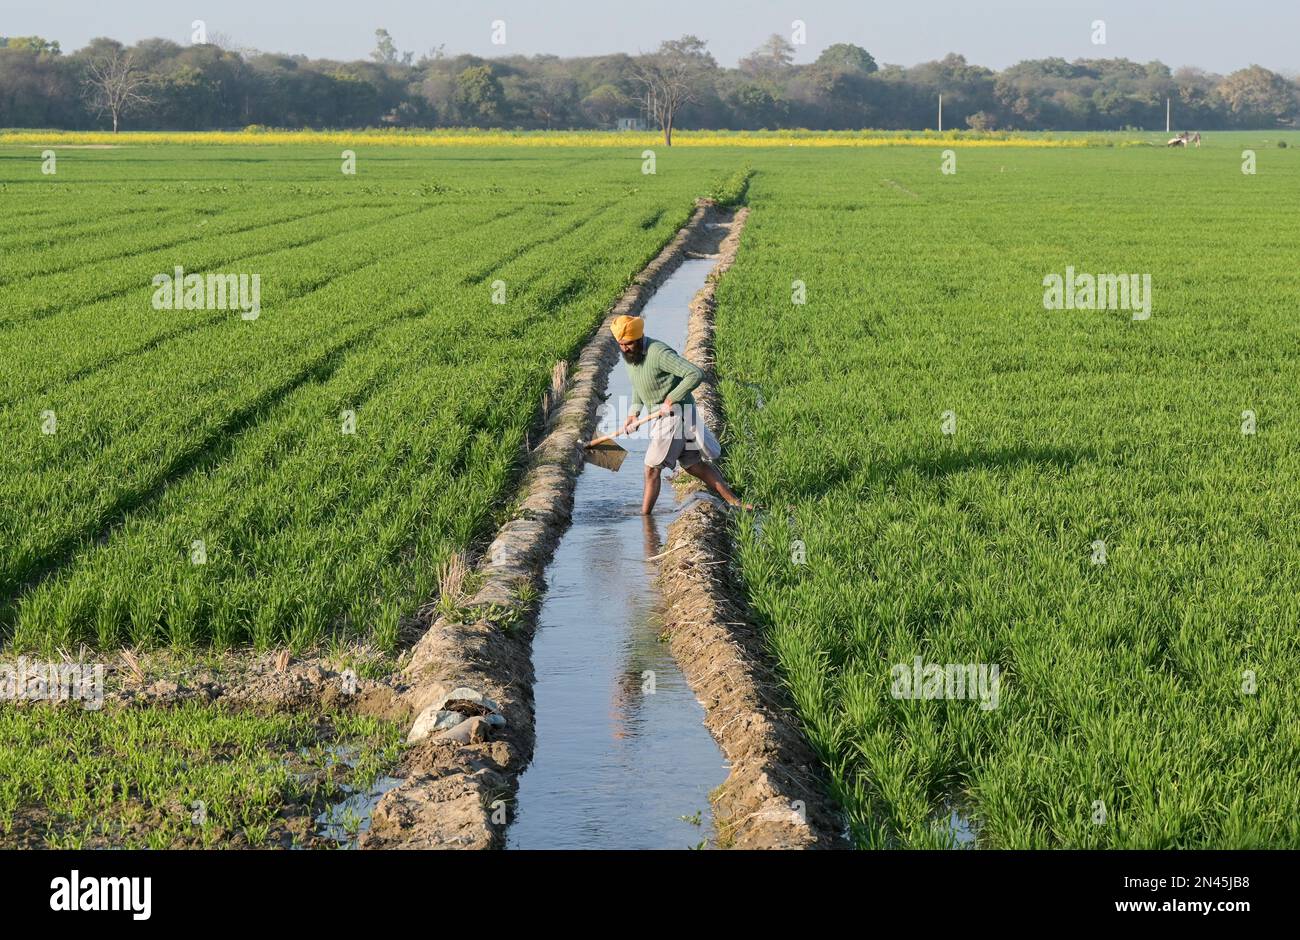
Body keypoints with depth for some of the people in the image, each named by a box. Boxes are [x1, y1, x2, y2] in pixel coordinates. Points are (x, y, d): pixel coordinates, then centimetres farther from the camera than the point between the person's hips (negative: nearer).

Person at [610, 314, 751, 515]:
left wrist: (671, 399, -26)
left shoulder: (659, 353, -23)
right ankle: (733, 501, 21)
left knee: (652, 468, -8)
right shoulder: (631, 354, 5)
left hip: (676, 414, -9)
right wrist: (633, 412, 8)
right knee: (693, 465, 14)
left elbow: (695, 374, -29)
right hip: (660, 415, 9)